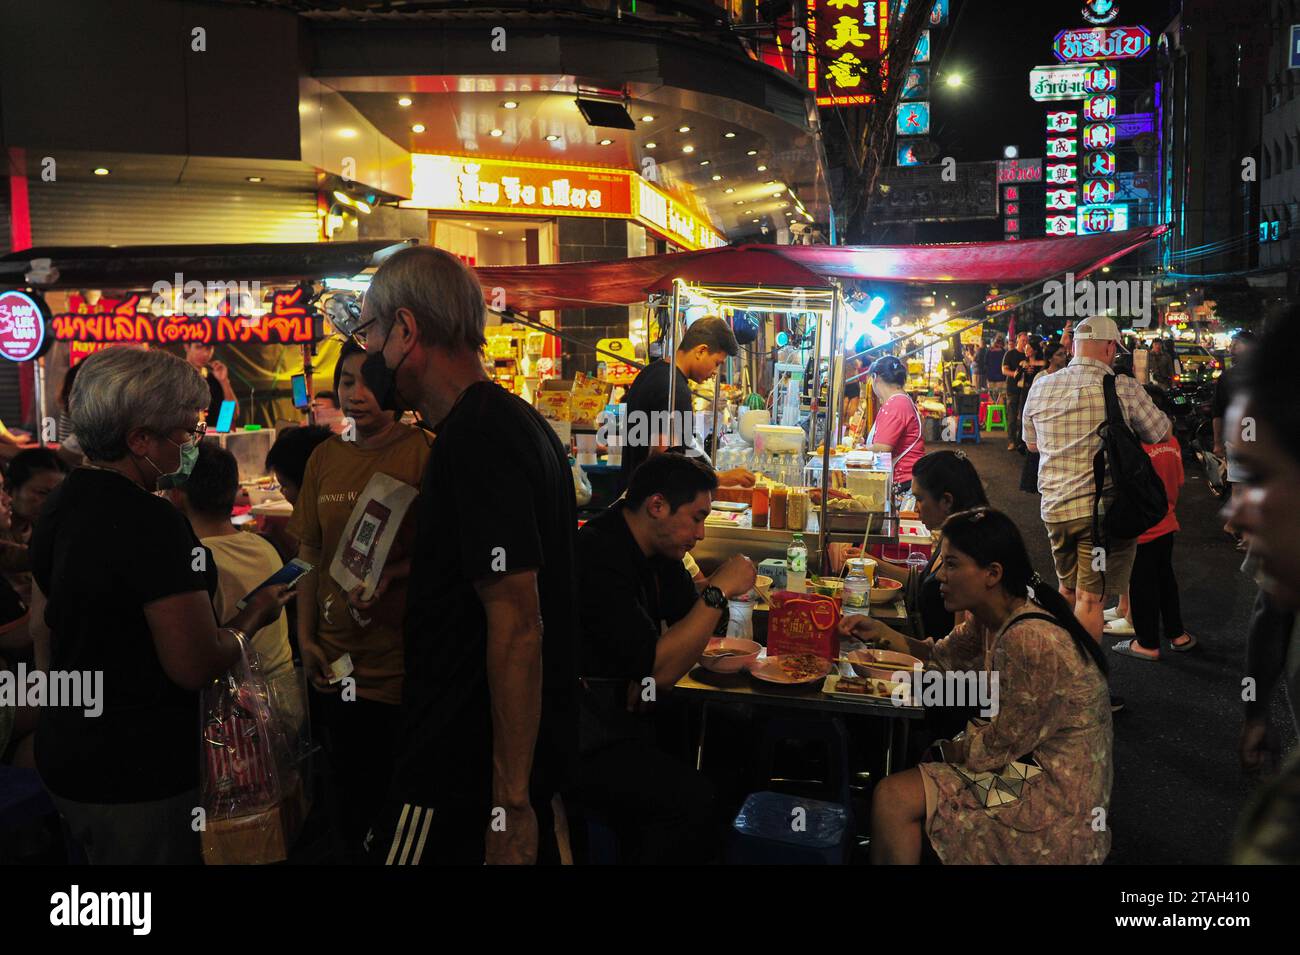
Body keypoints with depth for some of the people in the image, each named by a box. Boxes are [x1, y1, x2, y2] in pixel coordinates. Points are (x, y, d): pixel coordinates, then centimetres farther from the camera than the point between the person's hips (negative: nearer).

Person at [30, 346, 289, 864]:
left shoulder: (61, 504, 4)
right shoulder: (153, 525, -25)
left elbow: (42, 631, 15)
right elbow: (196, 666, -25)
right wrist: (255, 614, -8)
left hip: (63, 756, 9)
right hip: (138, 773, -9)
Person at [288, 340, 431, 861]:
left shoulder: (421, 452, -8)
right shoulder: (325, 456, 8)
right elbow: (310, 554, 12)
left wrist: (390, 575, -23)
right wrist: (306, 638, 8)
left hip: (399, 660, -5)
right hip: (334, 658, 5)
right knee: (349, 793, 17)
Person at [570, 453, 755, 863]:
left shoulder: (657, 553, 8)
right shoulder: (598, 556, -21)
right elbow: (657, 670, -25)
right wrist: (720, 590, -20)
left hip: (621, 716, 9)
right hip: (579, 741, -9)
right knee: (691, 798, -25)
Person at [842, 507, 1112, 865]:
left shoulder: (1030, 643, -30)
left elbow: (996, 750, -22)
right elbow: (944, 656, 15)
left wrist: (944, 747, -3)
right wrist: (881, 632, 1)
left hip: (1056, 805, -9)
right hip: (1026, 764, 9)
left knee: (894, 798, -13)